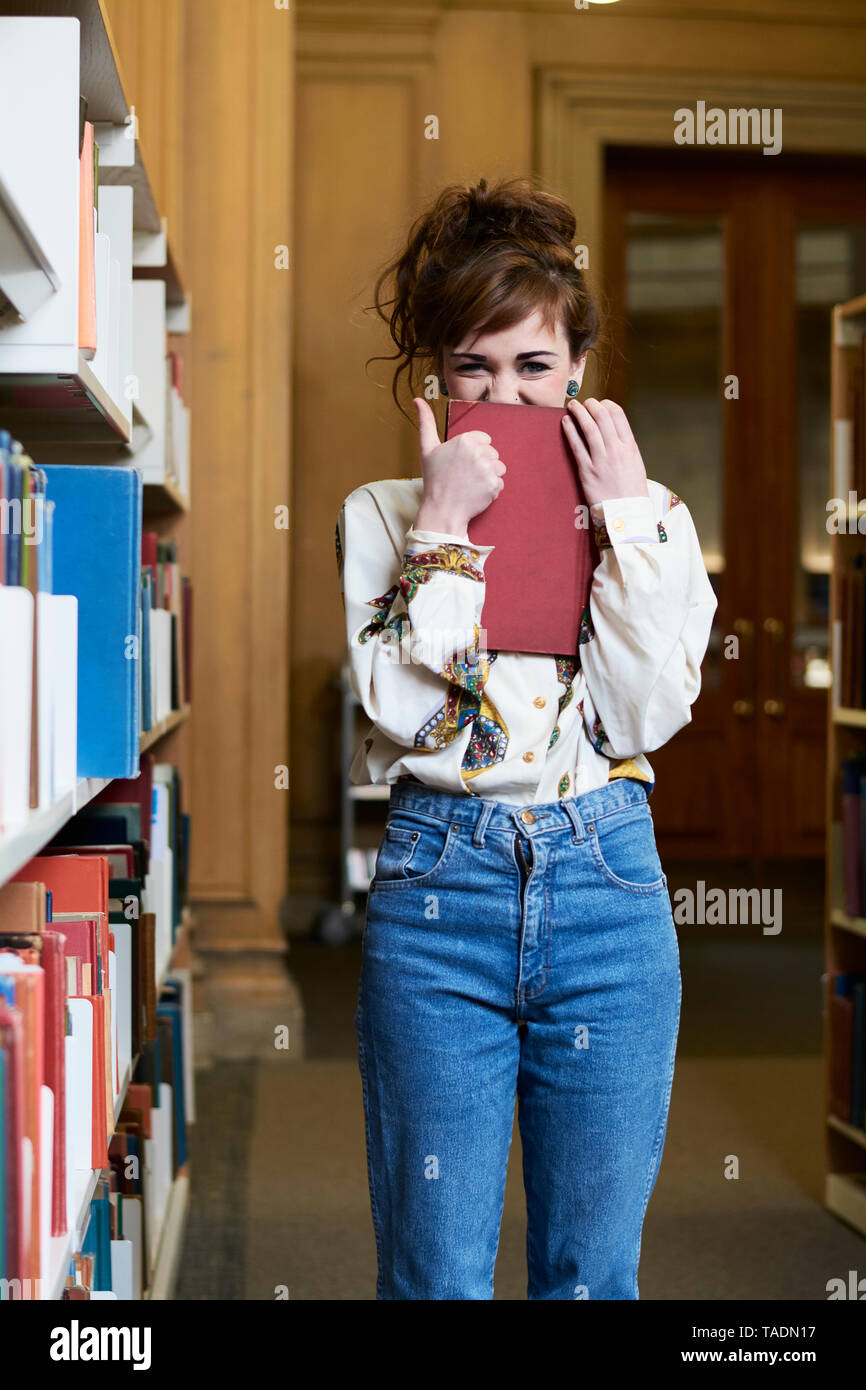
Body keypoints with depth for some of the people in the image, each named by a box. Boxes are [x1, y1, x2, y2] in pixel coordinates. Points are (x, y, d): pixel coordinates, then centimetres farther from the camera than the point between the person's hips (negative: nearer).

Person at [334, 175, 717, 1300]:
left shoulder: (646, 511, 8)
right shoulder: (385, 514, 5)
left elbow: (648, 716, -6)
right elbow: (399, 710, -9)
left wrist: (624, 516, -7)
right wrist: (443, 526, -11)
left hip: (607, 880, 1)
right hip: (438, 880, -1)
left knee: (594, 1270, 9)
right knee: (435, 1271, 3)